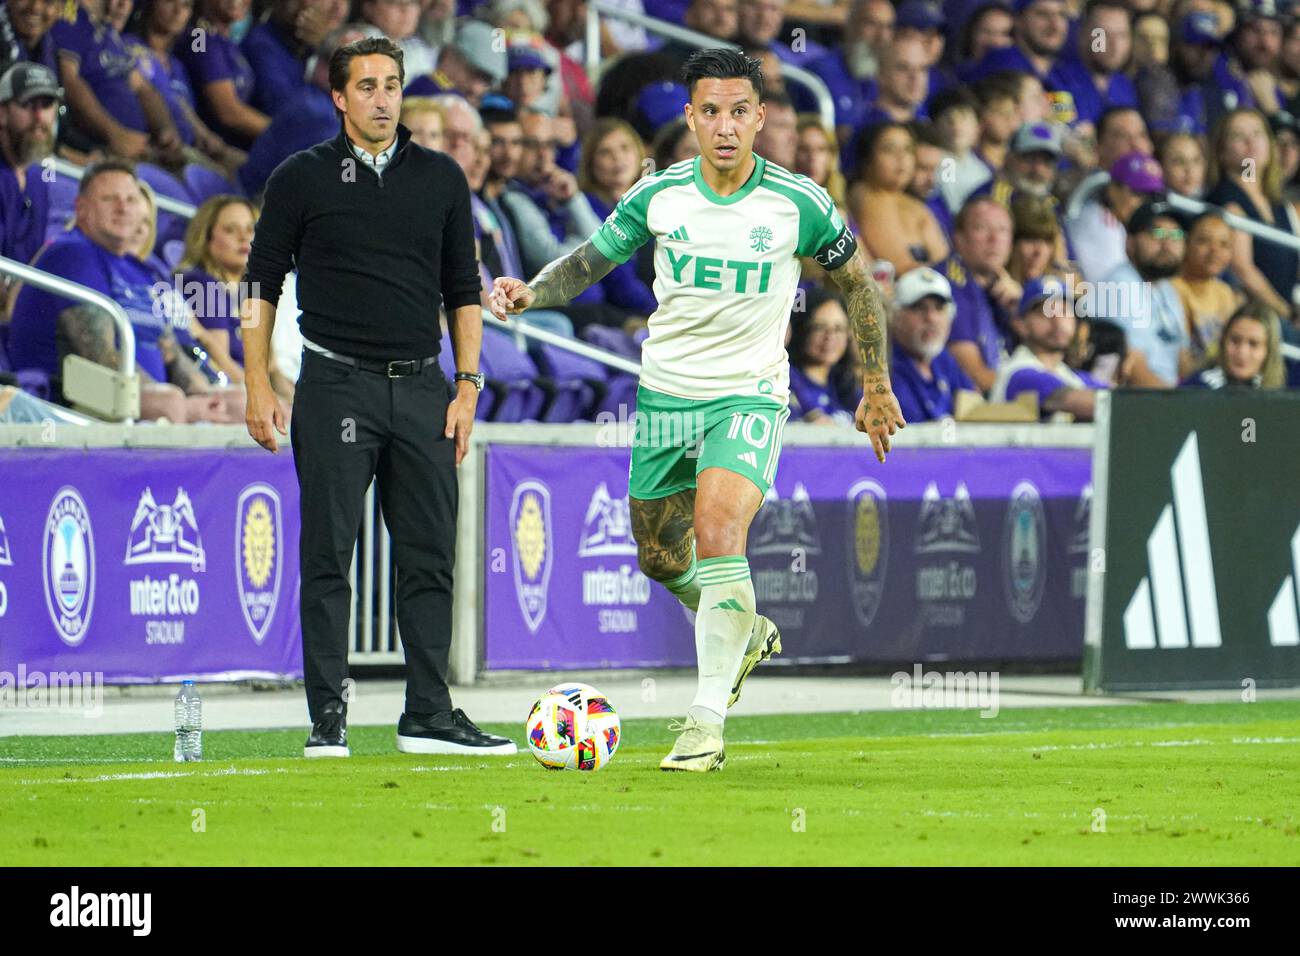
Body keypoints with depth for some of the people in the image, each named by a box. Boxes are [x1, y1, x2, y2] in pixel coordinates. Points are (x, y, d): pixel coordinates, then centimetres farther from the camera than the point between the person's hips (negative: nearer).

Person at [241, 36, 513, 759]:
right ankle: (328, 720, 0)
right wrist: (259, 387, -1)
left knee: (430, 557, 3)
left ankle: (430, 715, 9)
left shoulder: (441, 178, 11)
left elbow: (464, 291, 15)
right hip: (335, 386, -3)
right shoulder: (302, 178, 3)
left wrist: (467, 387, 7)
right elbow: (262, 285, 6)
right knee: (328, 557, -3)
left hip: (421, 387, 3)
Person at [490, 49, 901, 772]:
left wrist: (877, 386, 11)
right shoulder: (658, 196, -5)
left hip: (750, 393, -4)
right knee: (659, 557, 14)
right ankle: (745, 634, 46)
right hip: (666, 388, 4)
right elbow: (588, 261, 10)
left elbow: (858, 283, 6)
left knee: (717, 529, -26)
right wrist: (531, 292, -11)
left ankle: (707, 721, -24)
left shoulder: (800, 204, -10)